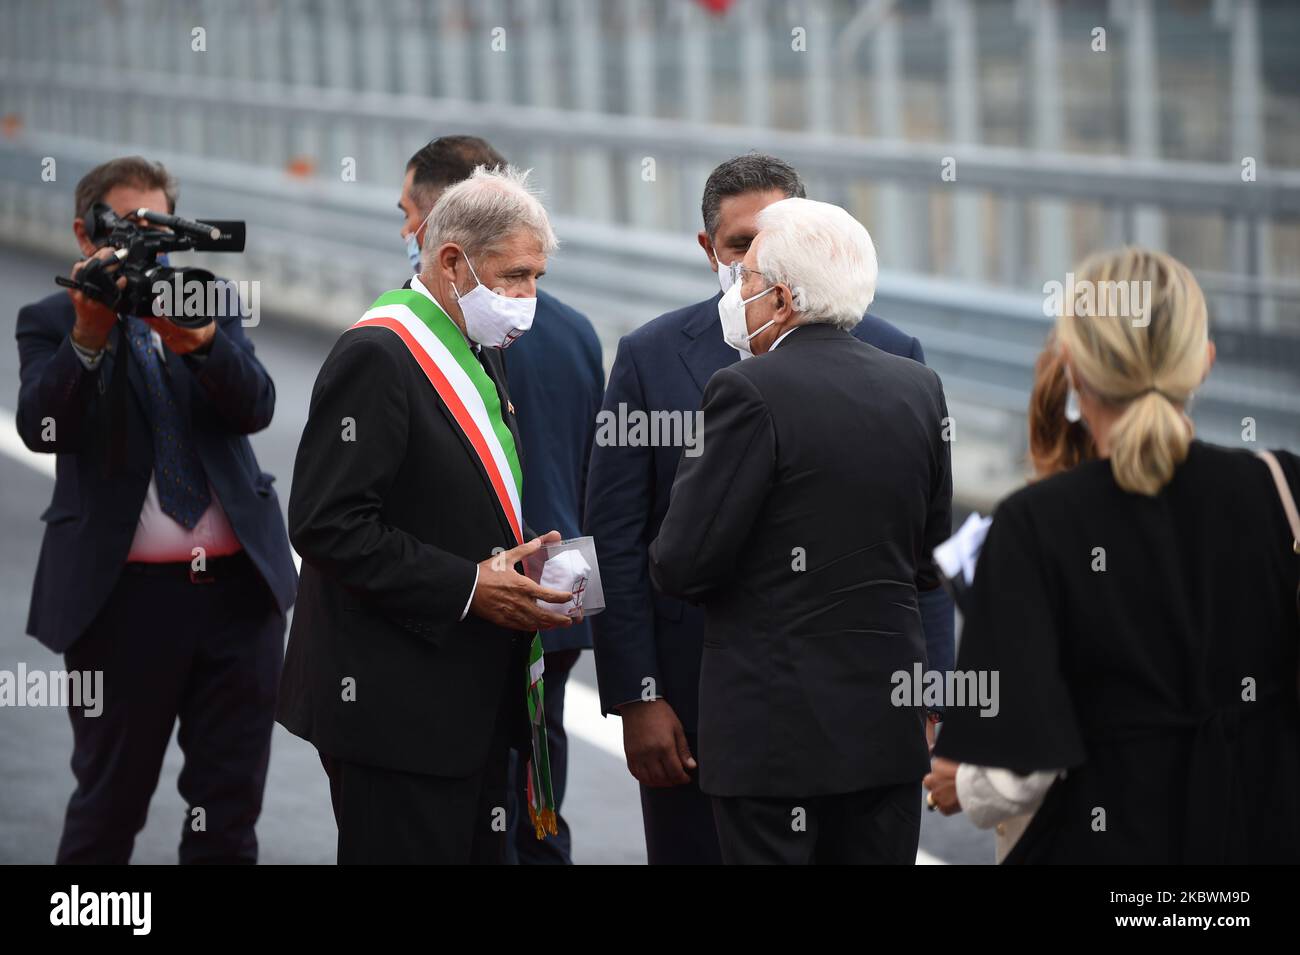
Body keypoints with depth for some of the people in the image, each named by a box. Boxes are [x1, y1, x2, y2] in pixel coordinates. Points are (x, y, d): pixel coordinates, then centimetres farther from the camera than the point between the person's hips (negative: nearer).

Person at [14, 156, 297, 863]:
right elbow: (42, 428, -14)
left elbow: (256, 407, -6)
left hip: (239, 586, 3)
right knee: (109, 803, 5)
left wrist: (198, 340, -25)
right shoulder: (51, 323, 3)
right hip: (124, 594, -3)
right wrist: (89, 336, -29)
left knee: (231, 804, 7)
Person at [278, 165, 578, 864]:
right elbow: (328, 524, -21)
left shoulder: (478, 353, 17)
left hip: (473, 702, 9)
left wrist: (515, 563, 4)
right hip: (399, 703, -9)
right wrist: (468, 587, -20)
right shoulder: (377, 355, -14)